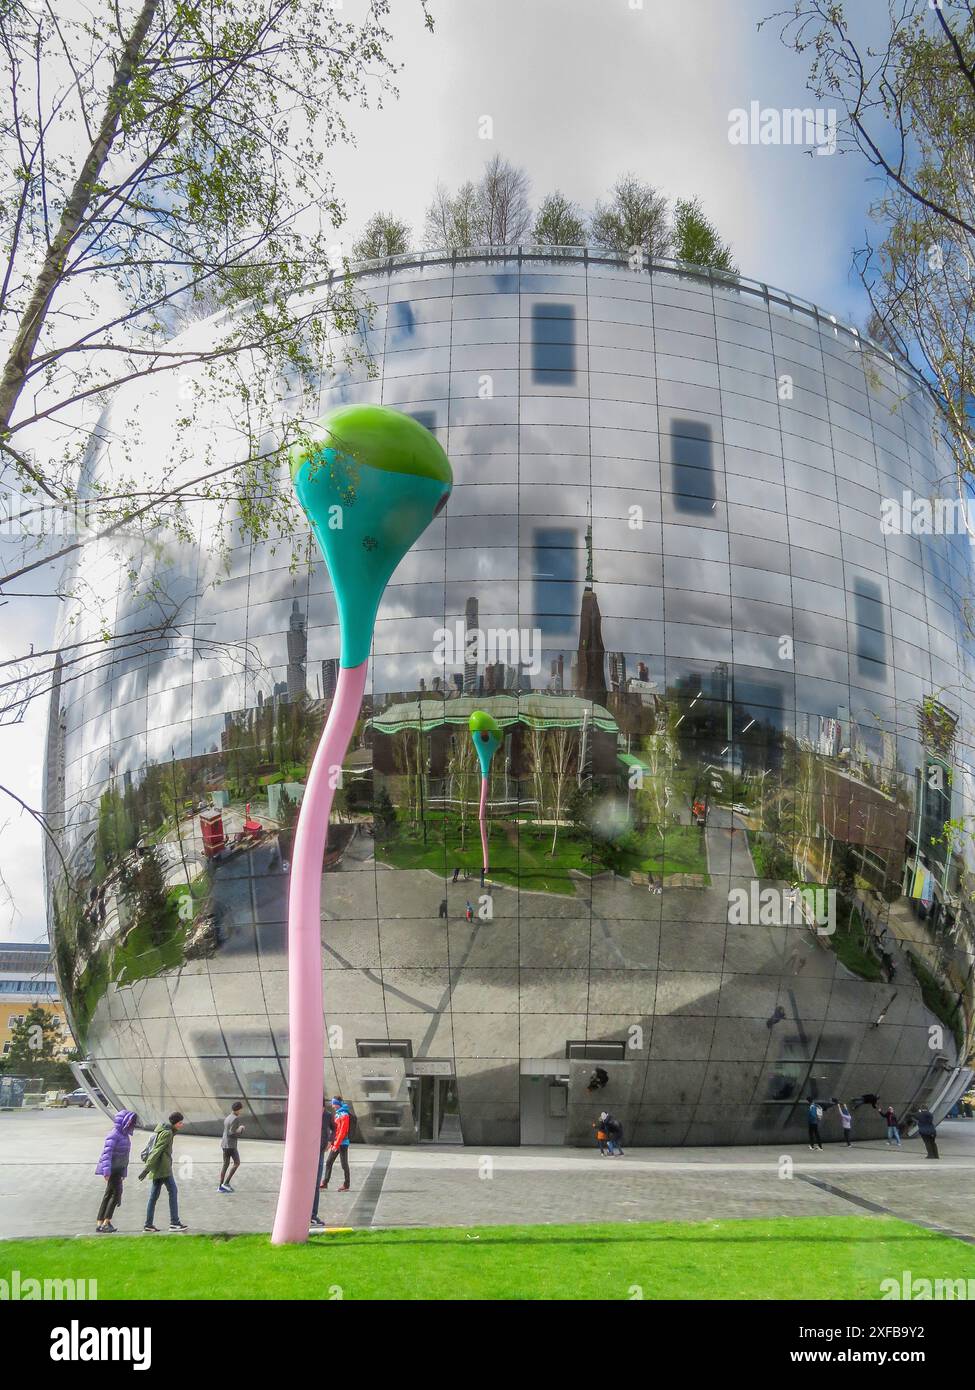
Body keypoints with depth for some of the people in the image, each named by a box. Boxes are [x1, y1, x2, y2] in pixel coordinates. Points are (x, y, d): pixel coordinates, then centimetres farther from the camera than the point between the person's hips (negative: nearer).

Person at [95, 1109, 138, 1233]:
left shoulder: (125, 1135, 14)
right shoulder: (114, 1134, -15)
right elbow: (107, 1152, -22)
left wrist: (124, 1172, 23)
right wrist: (107, 1171, -28)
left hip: (118, 1169, 9)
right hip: (112, 1169, -9)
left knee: (109, 1195, 9)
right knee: (116, 1192, -13)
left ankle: (99, 1224, 12)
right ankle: (106, 1222, -11)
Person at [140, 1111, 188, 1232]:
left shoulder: (161, 1129, 17)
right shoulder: (167, 1133, -14)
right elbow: (156, 1151, -19)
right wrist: (147, 1168, -22)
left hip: (157, 1168, 10)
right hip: (163, 1167, -10)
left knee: (154, 1195, 10)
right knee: (173, 1191, -7)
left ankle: (148, 1224, 12)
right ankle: (174, 1222, -8)